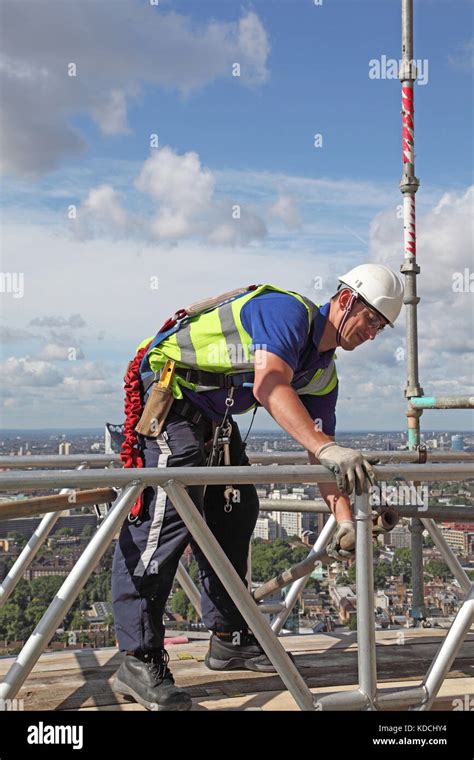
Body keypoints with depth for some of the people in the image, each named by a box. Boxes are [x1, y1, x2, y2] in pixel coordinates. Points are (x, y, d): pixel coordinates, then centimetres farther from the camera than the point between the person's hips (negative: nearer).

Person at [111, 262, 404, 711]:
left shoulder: (323, 373, 9)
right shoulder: (289, 310, -18)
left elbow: (318, 456, 8)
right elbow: (269, 387, -35)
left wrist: (344, 519, -4)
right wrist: (328, 448, -45)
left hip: (213, 416, 11)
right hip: (167, 392, -10)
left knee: (235, 511, 10)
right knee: (169, 514, -20)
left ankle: (230, 639, 22)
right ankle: (139, 661, -18)